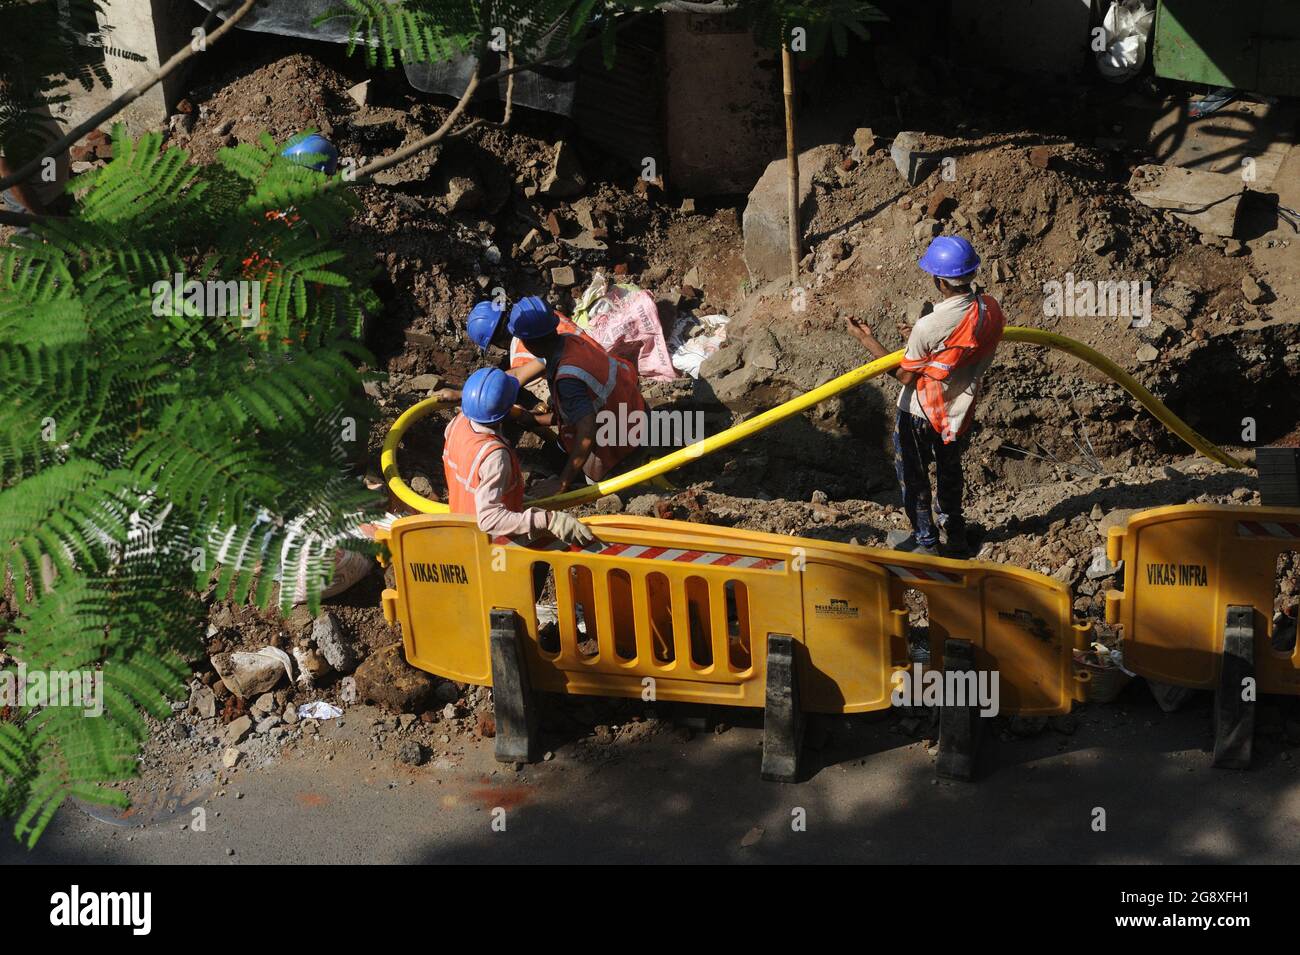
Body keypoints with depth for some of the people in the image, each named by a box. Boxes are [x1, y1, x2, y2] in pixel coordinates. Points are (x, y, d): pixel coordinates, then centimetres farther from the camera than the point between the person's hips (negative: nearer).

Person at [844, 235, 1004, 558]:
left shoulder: (929, 328, -33)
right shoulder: (991, 310, -14)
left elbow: (905, 375, -18)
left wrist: (867, 340, -12)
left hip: (919, 414, -6)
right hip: (958, 412, 6)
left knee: (913, 476, 18)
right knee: (949, 471, 29)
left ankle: (925, 541, 31)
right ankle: (955, 539, 44)